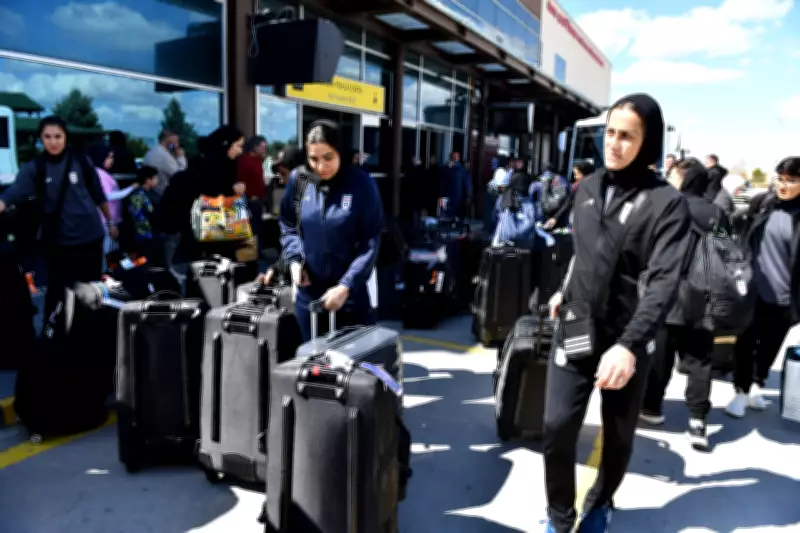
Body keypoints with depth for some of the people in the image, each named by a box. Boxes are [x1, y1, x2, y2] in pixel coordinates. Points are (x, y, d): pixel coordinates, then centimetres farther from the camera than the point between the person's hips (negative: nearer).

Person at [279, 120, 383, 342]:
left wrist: (346, 286, -19)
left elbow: (370, 244, -12)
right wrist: (294, 259, -4)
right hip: (308, 292, 3)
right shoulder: (299, 181, -3)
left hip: (353, 293, -3)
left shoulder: (362, 185, -12)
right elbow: (287, 225, 12)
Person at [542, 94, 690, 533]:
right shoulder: (588, 188, 6)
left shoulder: (667, 203, -11)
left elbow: (664, 282, -21)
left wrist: (629, 344, -31)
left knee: (618, 436, 13)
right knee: (557, 428, -2)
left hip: (627, 339, -3)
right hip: (575, 329, 3)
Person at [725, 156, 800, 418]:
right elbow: (743, 240, 9)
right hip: (753, 290, 1)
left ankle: (757, 386, 35)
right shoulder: (761, 203, 0)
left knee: (770, 346, 15)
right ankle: (741, 391, 22)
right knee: (745, 343, 6)